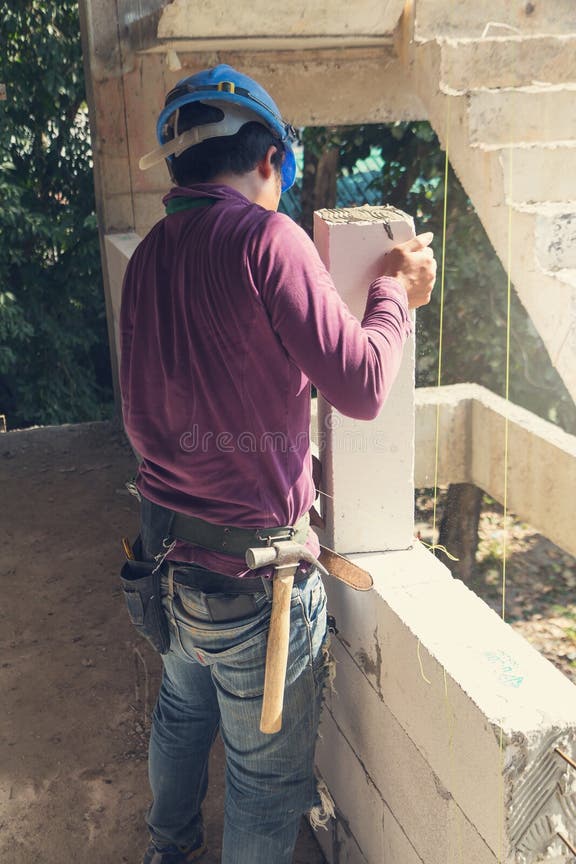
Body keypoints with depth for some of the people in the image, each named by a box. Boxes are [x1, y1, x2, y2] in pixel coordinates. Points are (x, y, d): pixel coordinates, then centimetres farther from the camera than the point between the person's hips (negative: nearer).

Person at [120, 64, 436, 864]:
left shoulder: (148, 255, 4)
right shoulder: (266, 237, -19)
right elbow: (360, 385, -21)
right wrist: (395, 293, -5)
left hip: (169, 552, 8)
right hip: (252, 572, -8)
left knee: (181, 716, 31)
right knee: (266, 777, 14)